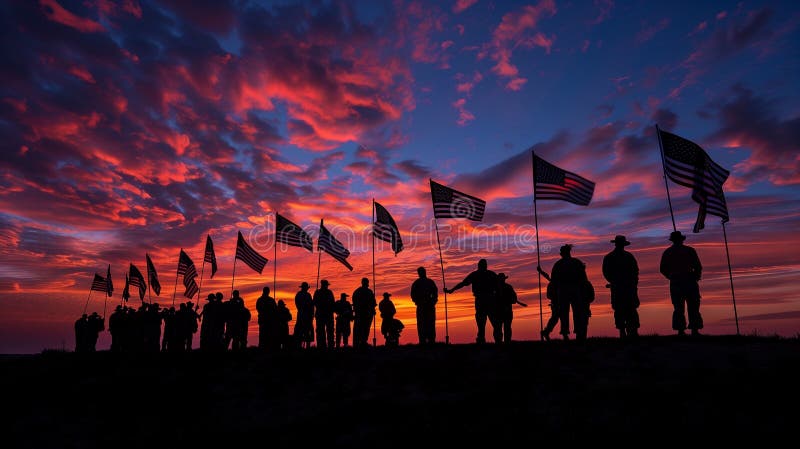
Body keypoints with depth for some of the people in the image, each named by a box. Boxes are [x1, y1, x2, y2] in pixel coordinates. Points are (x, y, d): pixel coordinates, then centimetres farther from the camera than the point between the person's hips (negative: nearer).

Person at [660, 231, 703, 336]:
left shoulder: (667, 252, 8)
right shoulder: (689, 250, 3)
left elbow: (662, 269, 6)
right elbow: (698, 266, 0)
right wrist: (697, 277, 16)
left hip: (675, 283, 1)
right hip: (689, 280, -1)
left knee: (678, 308, 4)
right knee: (693, 307, 3)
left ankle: (680, 330, -1)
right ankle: (695, 329, -2)